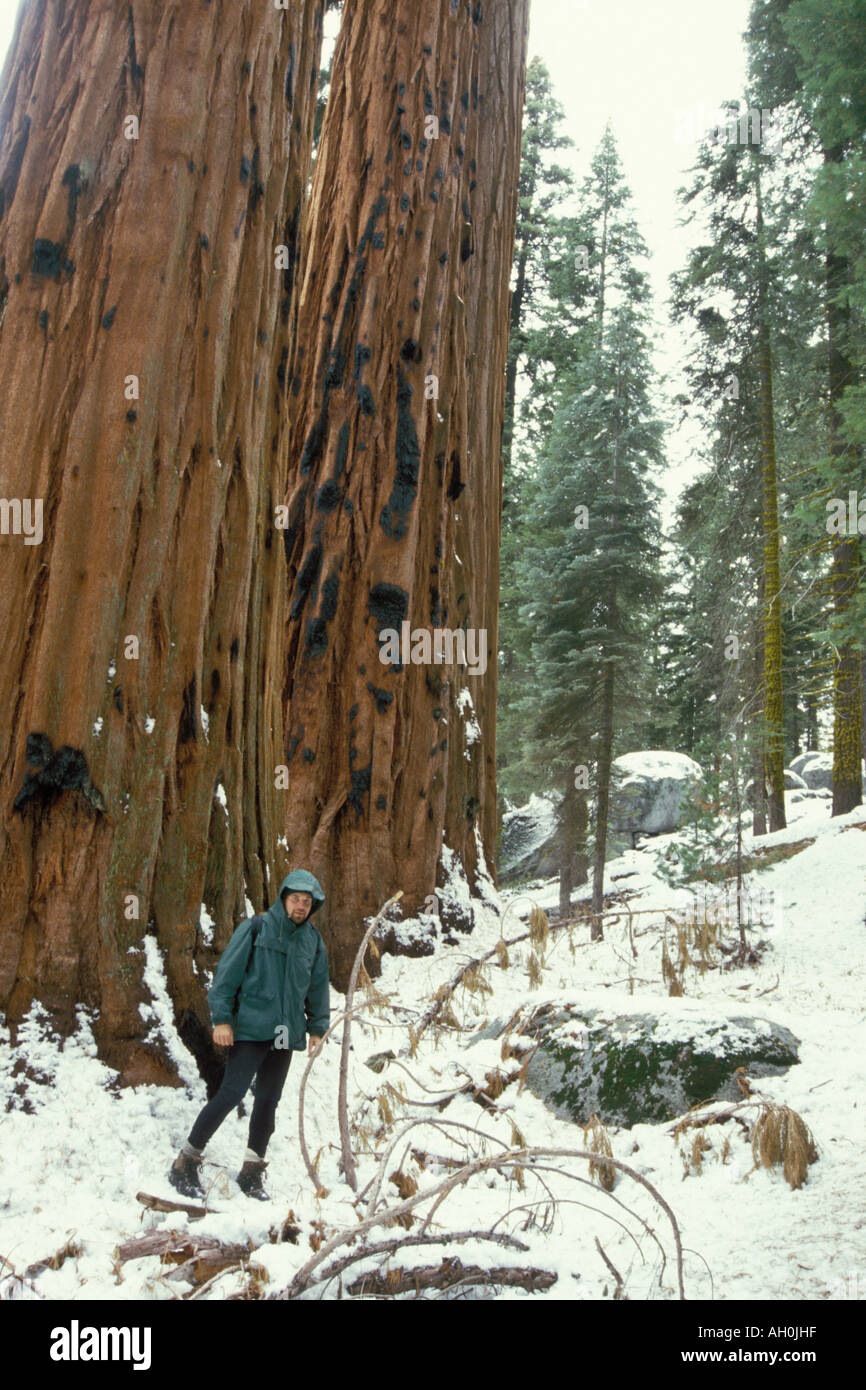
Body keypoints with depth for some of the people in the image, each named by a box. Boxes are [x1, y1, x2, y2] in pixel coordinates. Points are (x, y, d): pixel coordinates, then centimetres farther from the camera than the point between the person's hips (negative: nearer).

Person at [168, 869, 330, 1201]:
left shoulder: (313, 940, 10)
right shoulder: (256, 929, -6)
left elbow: (318, 987, 20)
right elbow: (227, 973, -6)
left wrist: (317, 1027, 17)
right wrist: (221, 1018, -10)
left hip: (285, 1035, 5)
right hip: (250, 1028, -5)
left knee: (269, 1101, 9)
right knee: (232, 1092, -11)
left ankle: (251, 1173, 22)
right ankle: (186, 1163, 2)